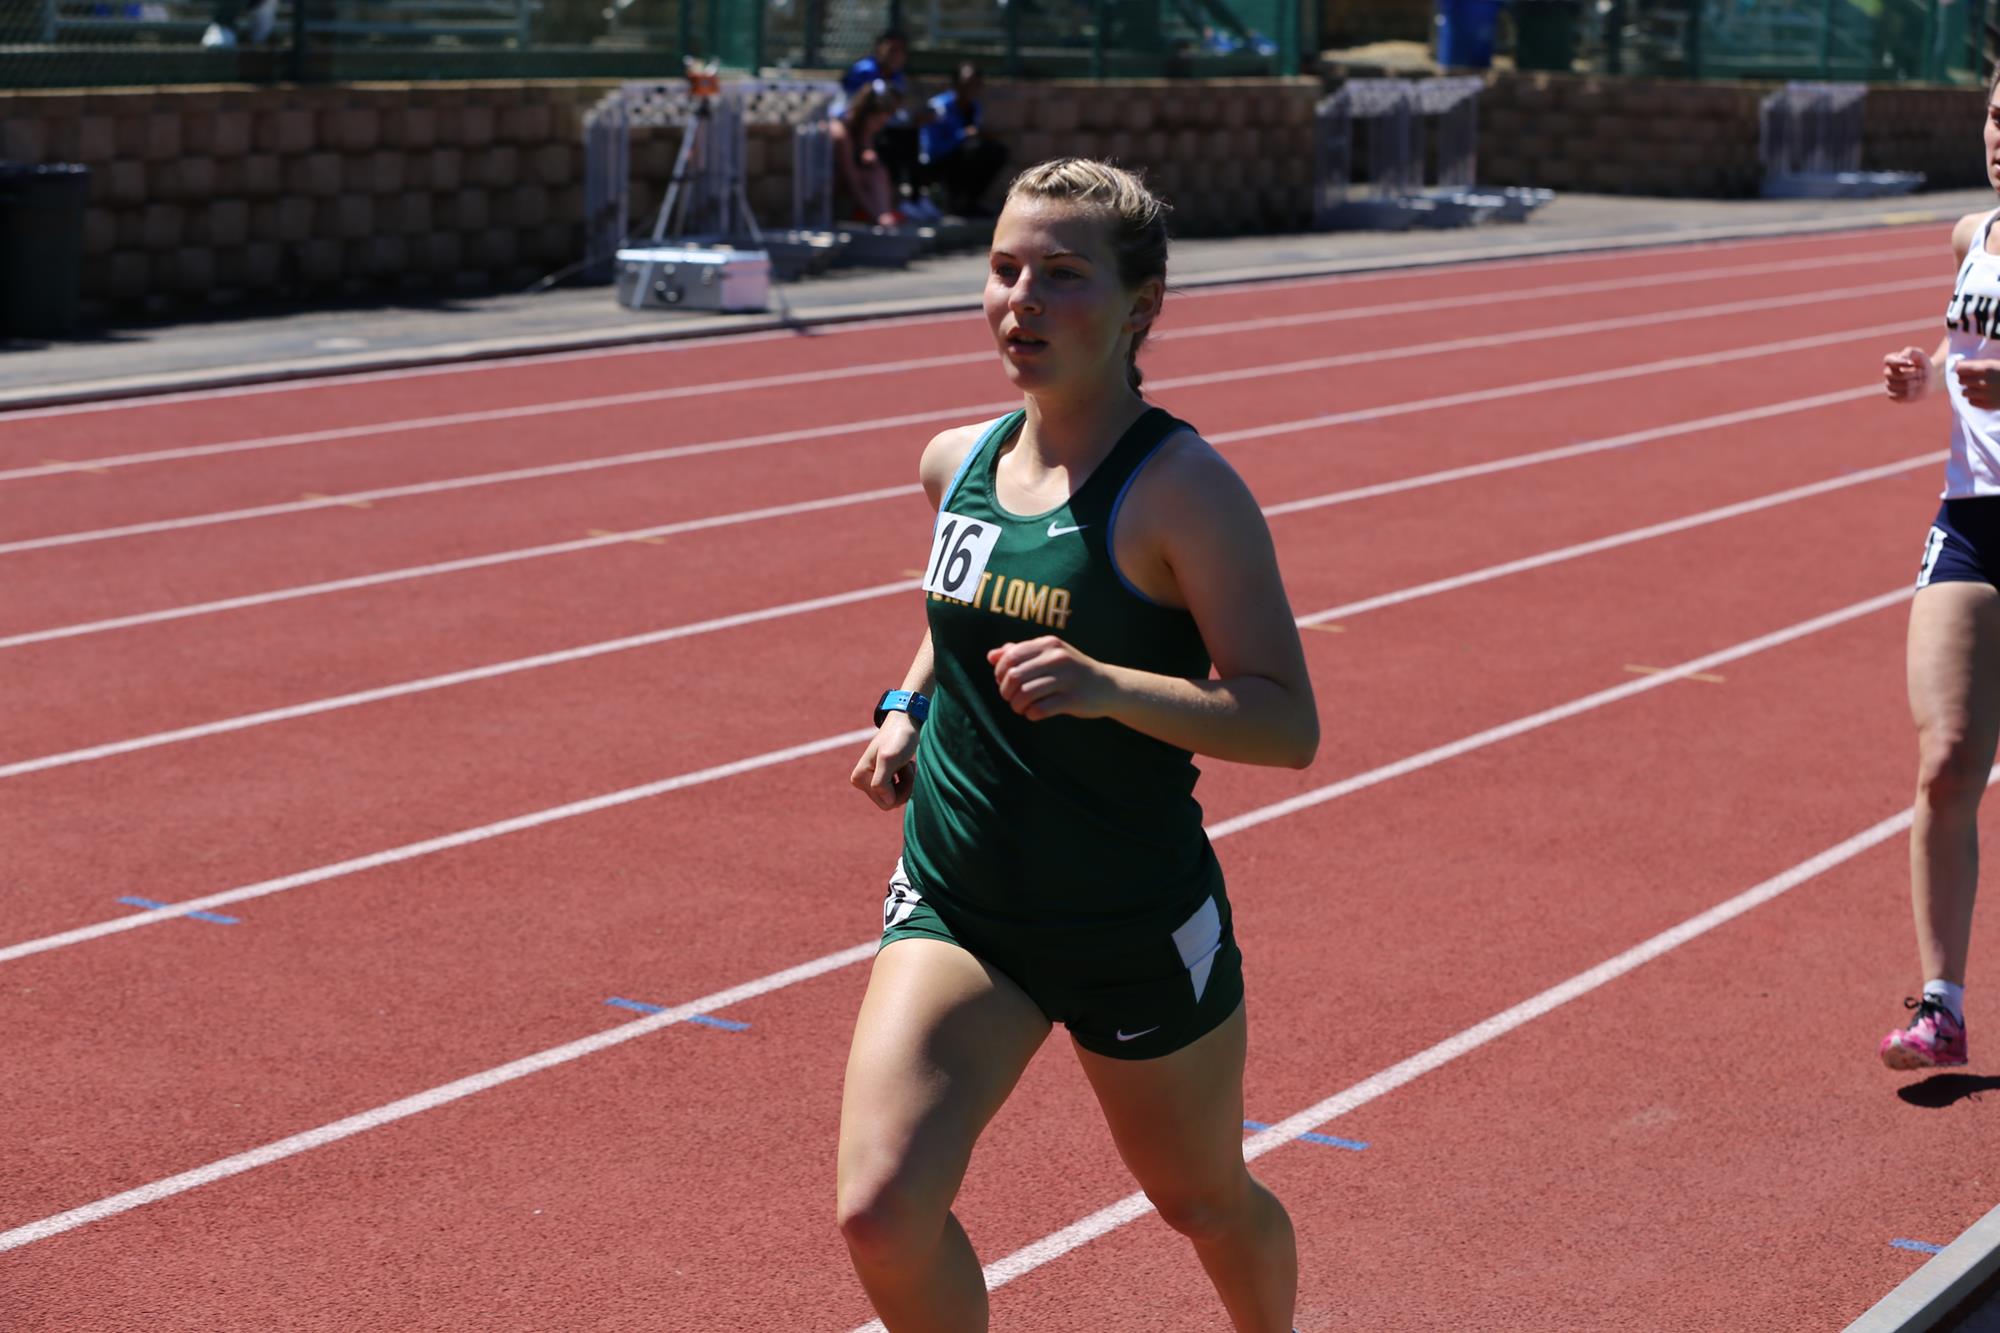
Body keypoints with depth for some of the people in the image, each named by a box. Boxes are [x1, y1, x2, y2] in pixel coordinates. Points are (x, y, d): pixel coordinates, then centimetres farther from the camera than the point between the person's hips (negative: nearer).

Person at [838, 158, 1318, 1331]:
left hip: (1140, 929, -4)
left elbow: (1287, 722, -20)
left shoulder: (1181, 487, -16)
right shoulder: (958, 461, 2)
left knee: (1209, 1205, 19)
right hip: (956, 906, 4)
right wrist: (907, 708, 5)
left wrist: (1105, 687, -33)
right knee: (881, 1213, -14)